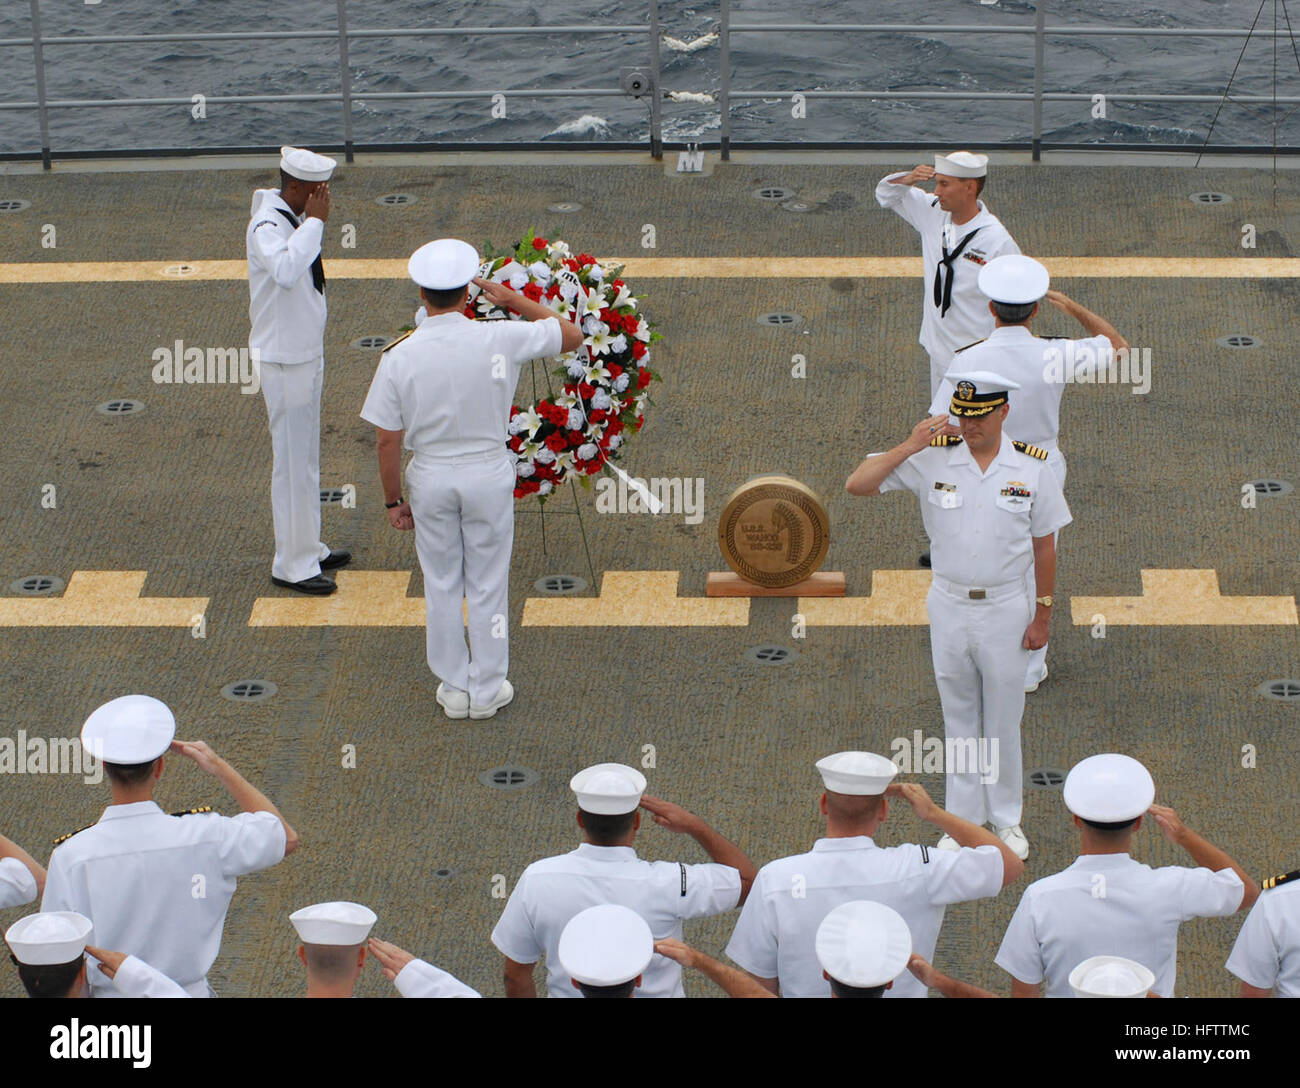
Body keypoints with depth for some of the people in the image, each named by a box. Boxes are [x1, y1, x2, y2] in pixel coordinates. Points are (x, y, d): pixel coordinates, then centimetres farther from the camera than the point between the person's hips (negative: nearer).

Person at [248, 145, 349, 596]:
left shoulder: (294, 216, 6)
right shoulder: (267, 227, -22)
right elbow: (286, 270, -43)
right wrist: (315, 221, -35)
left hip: (306, 352, 10)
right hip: (283, 360, -10)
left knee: (306, 458, 20)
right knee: (292, 462, -2)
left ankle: (309, 547, 32)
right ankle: (292, 564, 6)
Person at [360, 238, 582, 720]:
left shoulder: (400, 357, -15)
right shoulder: (499, 341, -17)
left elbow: (387, 440, -9)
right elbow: (571, 336, -2)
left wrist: (394, 500, 4)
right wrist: (516, 300, 5)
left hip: (431, 477, 1)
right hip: (488, 472, -1)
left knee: (442, 586, 16)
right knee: (488, 585, 14)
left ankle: (453, 689, 27)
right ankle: (487, 689, 24)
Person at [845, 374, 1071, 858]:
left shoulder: (1032, 467, -7)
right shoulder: (933, 458, -8)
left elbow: (1044, 545, 0)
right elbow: (856, 484, -13)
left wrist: (1042, 615, 0)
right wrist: (909, 446, -25)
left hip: (1006, 609, -1)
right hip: (949, 606, 1)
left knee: (1003, 720, 9)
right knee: (959, 718, 12)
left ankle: (1006, 819, 24)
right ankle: (963, 818, 24)